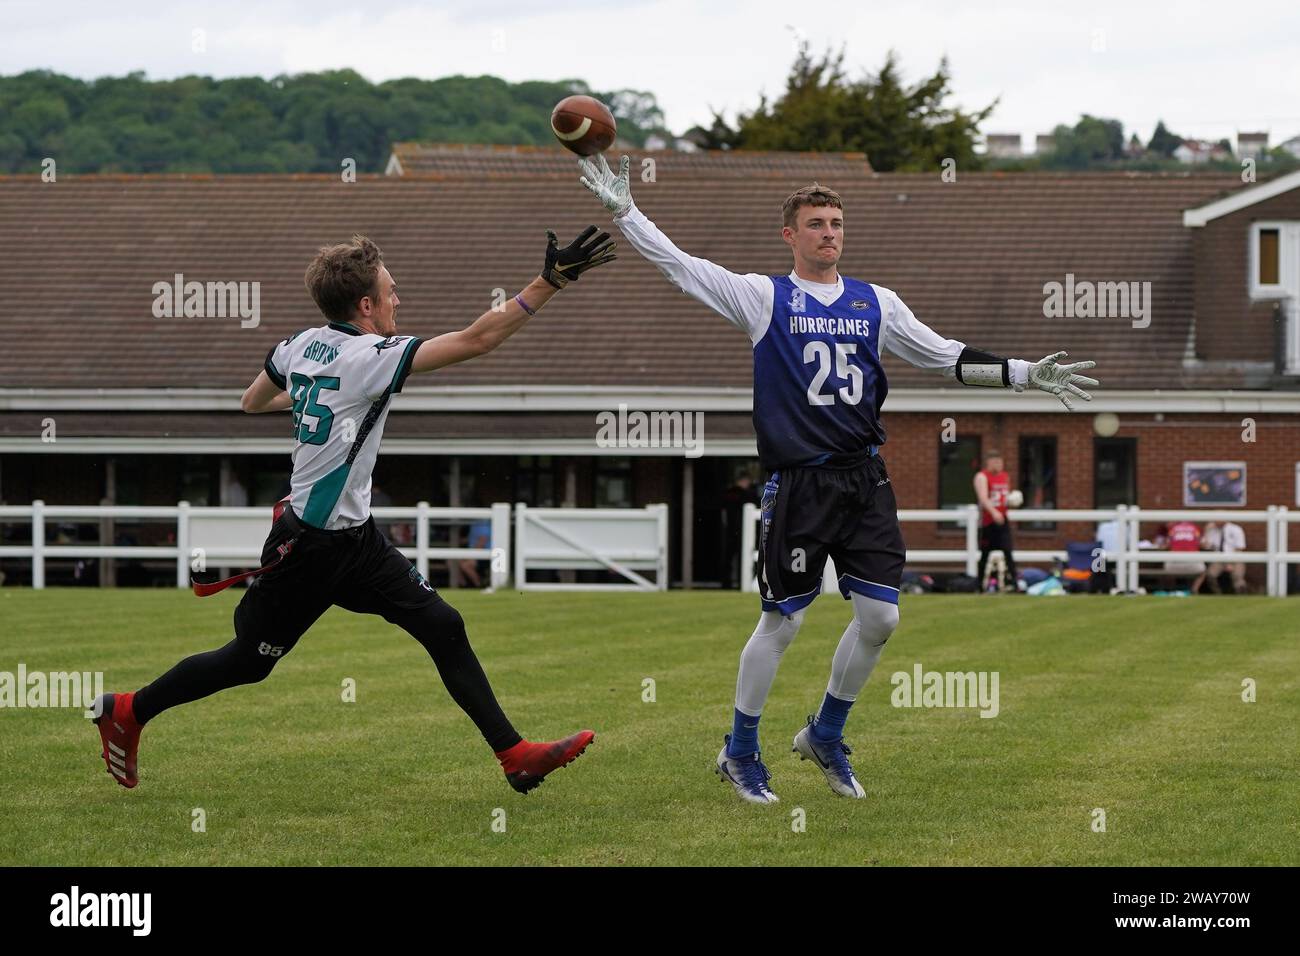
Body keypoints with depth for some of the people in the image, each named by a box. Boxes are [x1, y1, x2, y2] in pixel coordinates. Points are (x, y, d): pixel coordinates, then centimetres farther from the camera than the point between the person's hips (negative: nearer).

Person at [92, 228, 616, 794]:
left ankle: (515, 755, -1)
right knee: (249, 661, 8)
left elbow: (251, 403, 20)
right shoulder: (370, 359, -21)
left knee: (442, 628, 0)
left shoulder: (301, 345, 2)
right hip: (308, 549, -9)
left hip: (356, 540, 9)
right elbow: (477, 340, -28)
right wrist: (550, 282, -29)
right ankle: (127, 711, 26)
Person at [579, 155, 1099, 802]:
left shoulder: (876, 303, 13)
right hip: (798, 482, -4)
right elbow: (679, 265, -1)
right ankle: (740, 754, 17)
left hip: (865, 480, 4)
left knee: (880, 618, 1)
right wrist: (624, 211, -10)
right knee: (781, 623, -1)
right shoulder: (763, 297, 2)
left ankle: (825, 737, 23)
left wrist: (1024, 375, 11)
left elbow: (946, 356, 17)